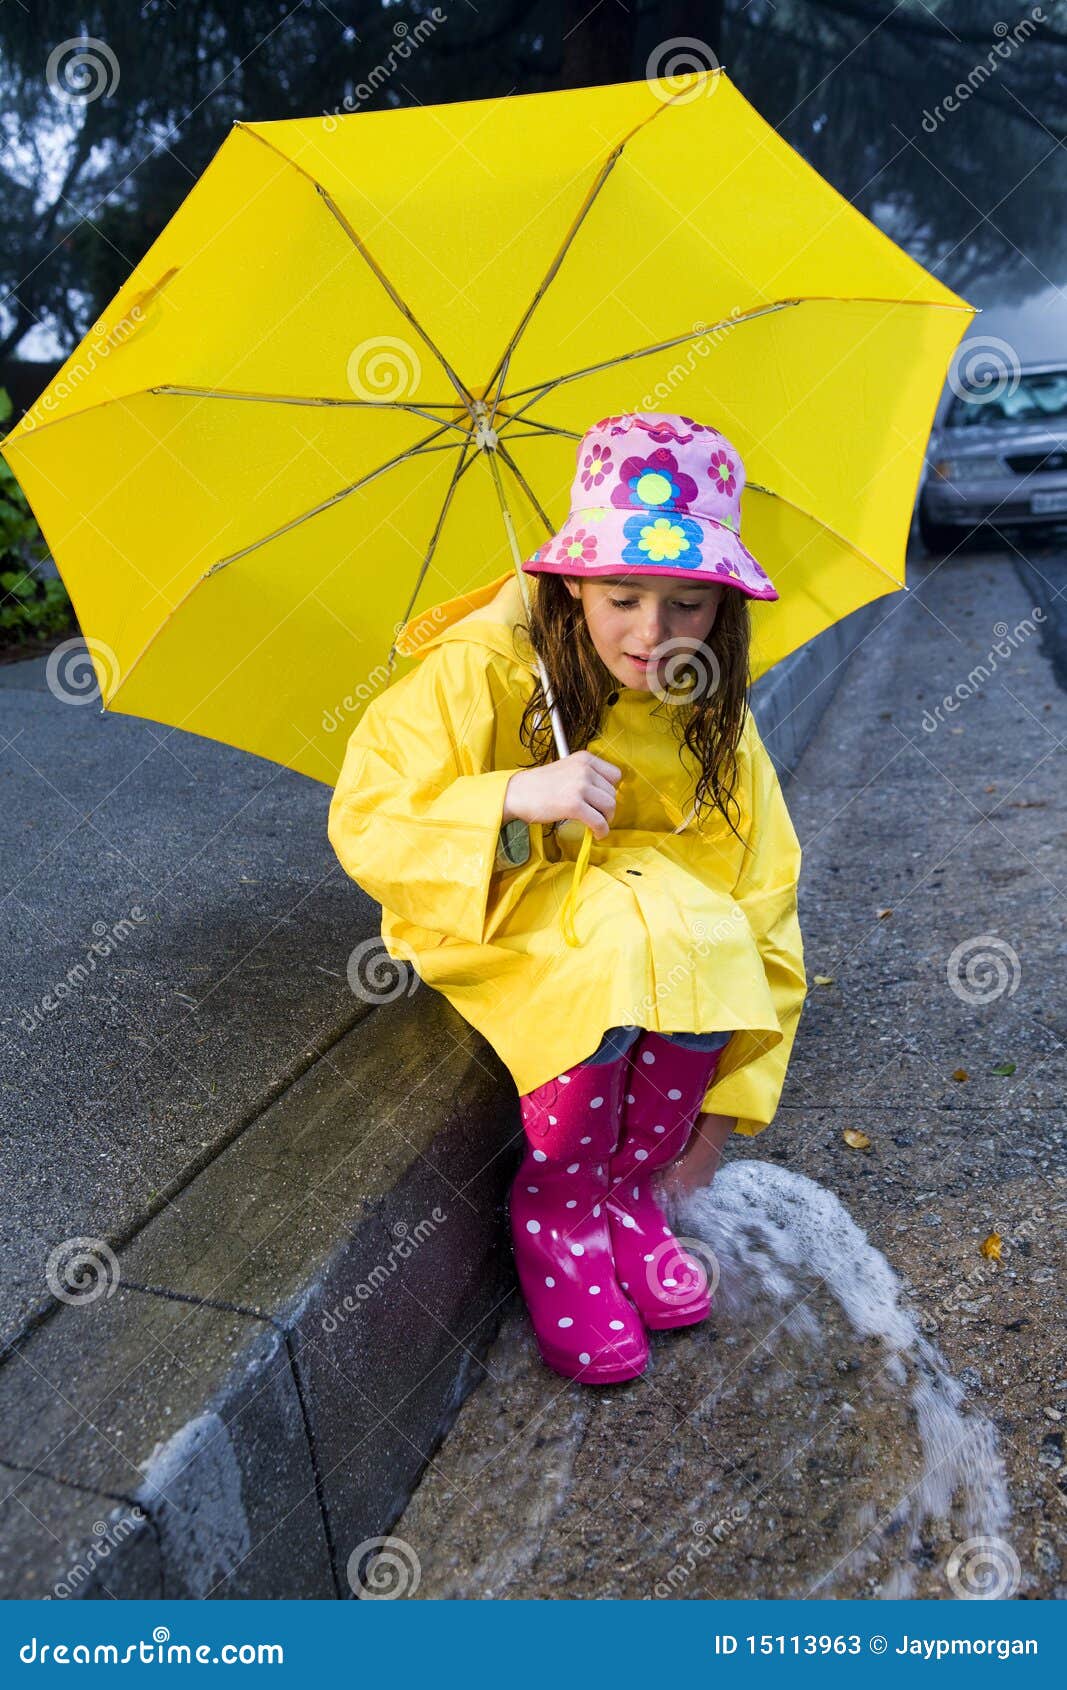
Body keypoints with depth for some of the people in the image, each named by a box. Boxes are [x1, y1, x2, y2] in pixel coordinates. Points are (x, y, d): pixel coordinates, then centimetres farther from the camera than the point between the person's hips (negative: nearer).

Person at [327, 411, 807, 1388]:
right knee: (612, 960, -36)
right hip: (484, 915, -3)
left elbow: (761, 907, -4)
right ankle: (555, 1214, -9)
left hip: (643, 896, 4)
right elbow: (362, 821, -21)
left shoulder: (711, 722, -7)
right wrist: (514, 795, -39)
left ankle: (628, 1187, -6)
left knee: (711, 941, -31)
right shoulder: (480, 667, -19)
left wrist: (725, 1105, -7)